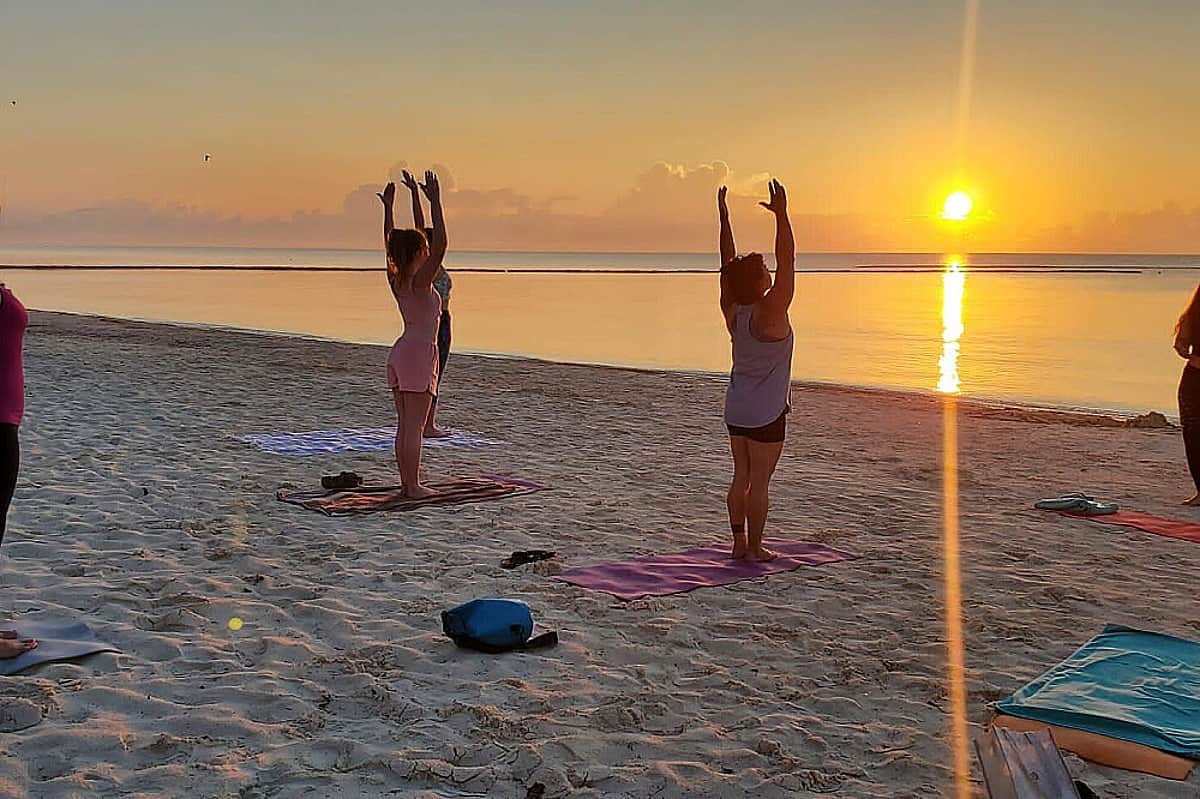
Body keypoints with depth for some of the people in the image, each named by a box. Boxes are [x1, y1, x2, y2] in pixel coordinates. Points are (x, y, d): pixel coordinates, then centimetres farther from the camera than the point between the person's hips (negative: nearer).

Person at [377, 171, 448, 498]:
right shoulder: (420, 281, -14)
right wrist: (435, 203, -21)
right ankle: (413, 486, 0)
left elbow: (389, 243, 20)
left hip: (400, 353, 8)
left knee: (404, 425, 10)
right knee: (414, 425, -4)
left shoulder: (395, 279, 6)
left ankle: (407, 482, 15)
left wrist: (388, 207, 24)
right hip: (418, 354, -8)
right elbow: (441, 243, -22)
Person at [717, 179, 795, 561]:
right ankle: (754, 548, 7)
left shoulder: (732, 310, -1)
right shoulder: (770, 312, -18)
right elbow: (787, 264, -21)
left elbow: (728, 264, 5)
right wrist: (781, 216, -21)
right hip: (766, 414, -7)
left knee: (741, 476, 12)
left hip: (735, 409, 7)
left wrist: (724, 217, 7)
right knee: (759, 482, 0)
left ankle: (739, 542, 18)